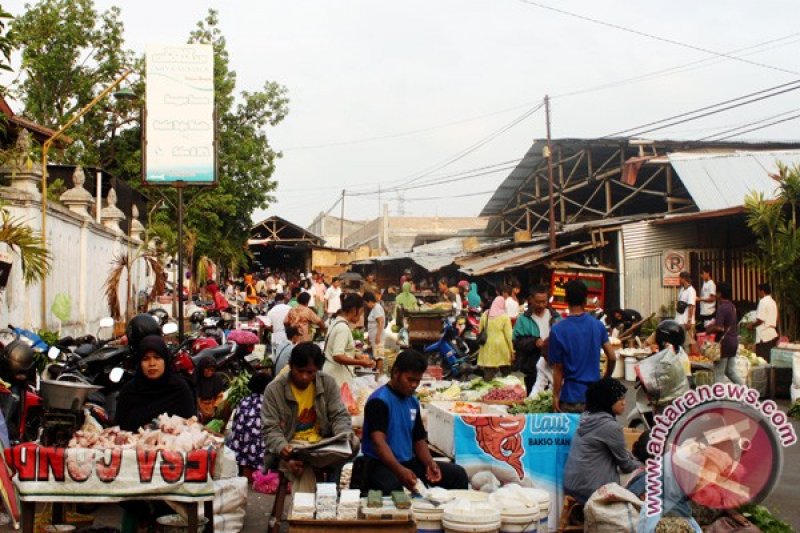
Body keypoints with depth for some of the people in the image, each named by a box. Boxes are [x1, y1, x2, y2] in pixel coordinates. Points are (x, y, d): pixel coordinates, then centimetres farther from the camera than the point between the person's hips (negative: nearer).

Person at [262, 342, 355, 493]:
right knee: (303, 469, -37)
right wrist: (283, 449, -29)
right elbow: (270, 429, -8)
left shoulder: (328, 383, 2)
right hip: (292, 446, -3)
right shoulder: (274, 389, -5)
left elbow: (340, 416, 1)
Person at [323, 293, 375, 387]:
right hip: (338, 376, -10)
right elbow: (338, 356, -25)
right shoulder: (343, 328, -17)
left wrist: (356, 356, 15)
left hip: (333, 373, 10)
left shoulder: (336, 323, 12)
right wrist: (361, 363, -21)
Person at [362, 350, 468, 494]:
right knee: (391, 487, -41)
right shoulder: (379, 401, -14)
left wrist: (430, 463, -3)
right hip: (382, 464, -8)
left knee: (458, 474, -1)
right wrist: (400, 471, -41)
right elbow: (378, 441, -26)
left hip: (409, 462, 8)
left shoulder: (413, 402, 12)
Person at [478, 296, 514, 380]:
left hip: (487, 347, 2)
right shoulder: (504, 317, -6)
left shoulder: (485, 315, 3)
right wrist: (512, 350, 2)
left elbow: (480, 331, 9)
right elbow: (508, 334, -6)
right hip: (502, 347, -2)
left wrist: (481, 343, 21)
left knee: (488, 377, 0)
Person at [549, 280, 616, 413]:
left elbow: (558, 369, -7)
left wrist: (556, 396, 3)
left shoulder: (558, 330, -11)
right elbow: (612, 358, 3)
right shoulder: (598, 325, 1)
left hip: (571, 397, -4)